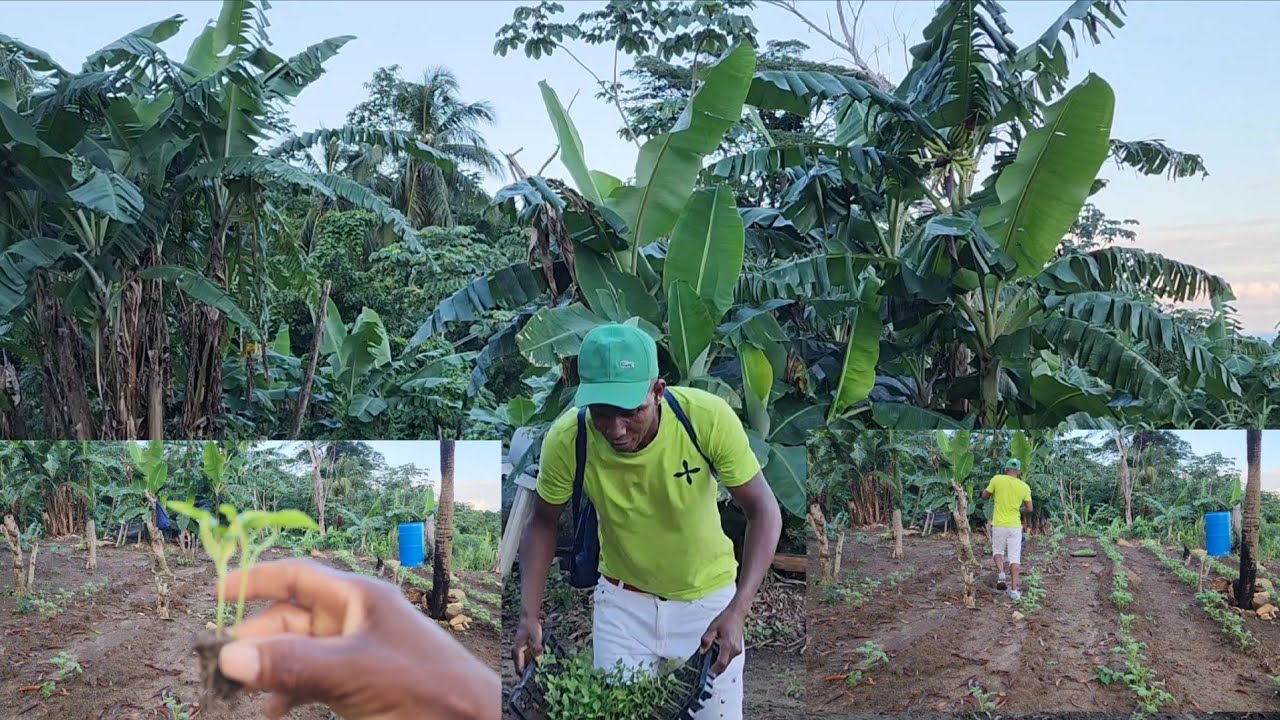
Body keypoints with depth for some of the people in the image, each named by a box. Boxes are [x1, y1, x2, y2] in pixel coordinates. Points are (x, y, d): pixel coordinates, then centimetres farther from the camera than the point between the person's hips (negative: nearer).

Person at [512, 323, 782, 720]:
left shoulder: (708, 417, -30)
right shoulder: (566, 440, -25)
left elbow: (763, 511, -21)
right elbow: (543, 524, -7)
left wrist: (737, 611, -32)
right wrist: (529, 615, -17)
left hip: (707, 597, -1)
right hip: (623, 600, 1)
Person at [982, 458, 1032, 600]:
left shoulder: (997, 479, -7)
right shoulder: (1024, 487, -2)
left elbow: (984, 496, 4)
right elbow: (1029, 509, 4)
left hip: (999, 524, 0)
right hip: (1015, 526, 1)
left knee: (998, 551, 20)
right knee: (1014, 558, 3)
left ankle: (1001, 574, -5)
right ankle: (1014, 590, 0)